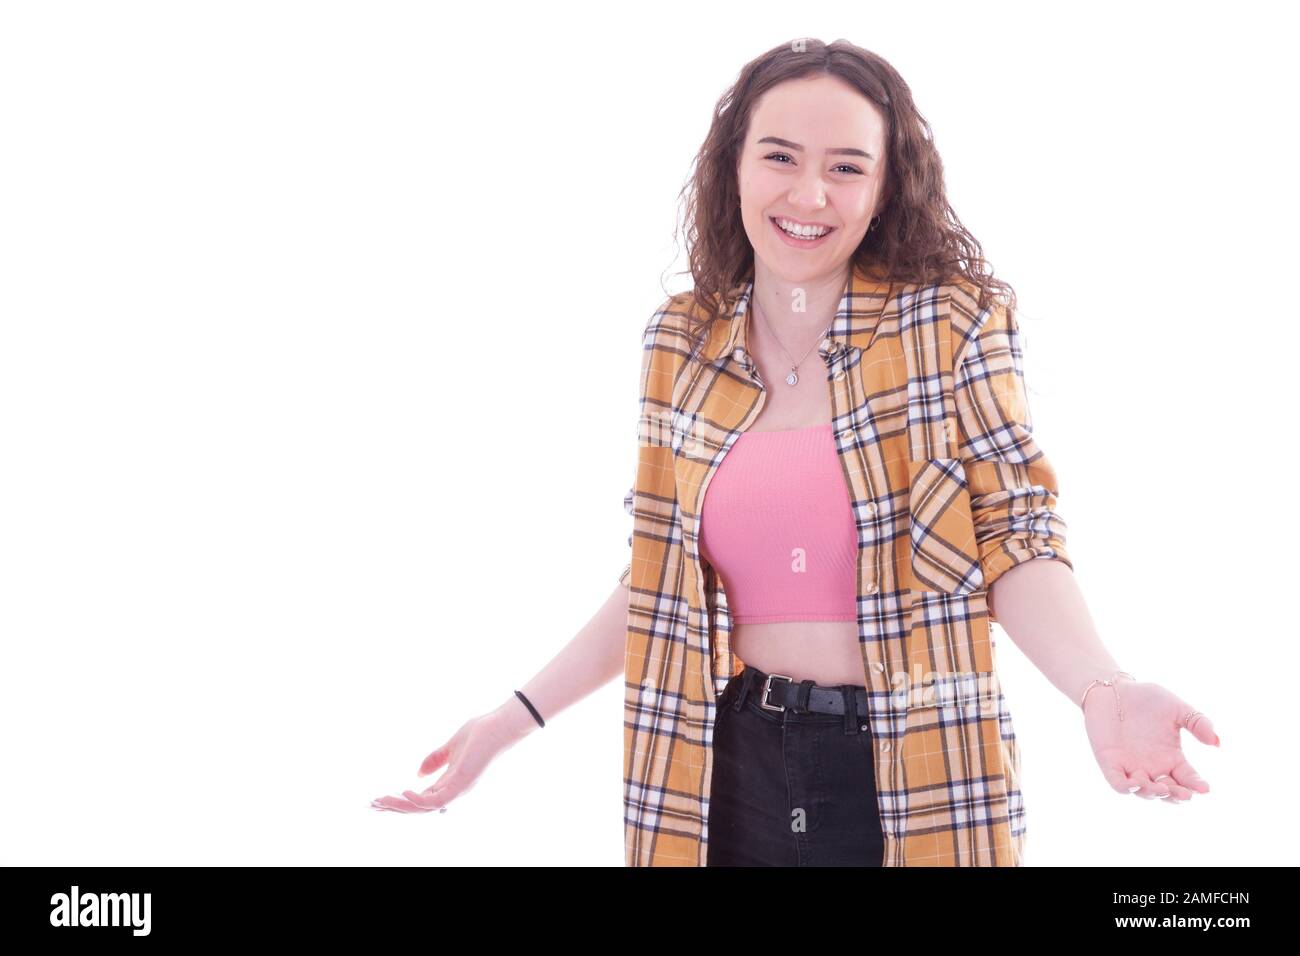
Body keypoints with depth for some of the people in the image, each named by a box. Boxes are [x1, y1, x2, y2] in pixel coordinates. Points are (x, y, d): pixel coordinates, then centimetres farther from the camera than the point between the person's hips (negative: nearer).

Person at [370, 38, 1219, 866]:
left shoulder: (954, 322, -6)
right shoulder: (682, 346, 3)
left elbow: (1015, 538, -8)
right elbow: (663, 580, 9)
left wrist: (1103, 689, -26)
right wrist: (519, 716, 4)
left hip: (914, 780, -3)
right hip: (732, 771, 3)